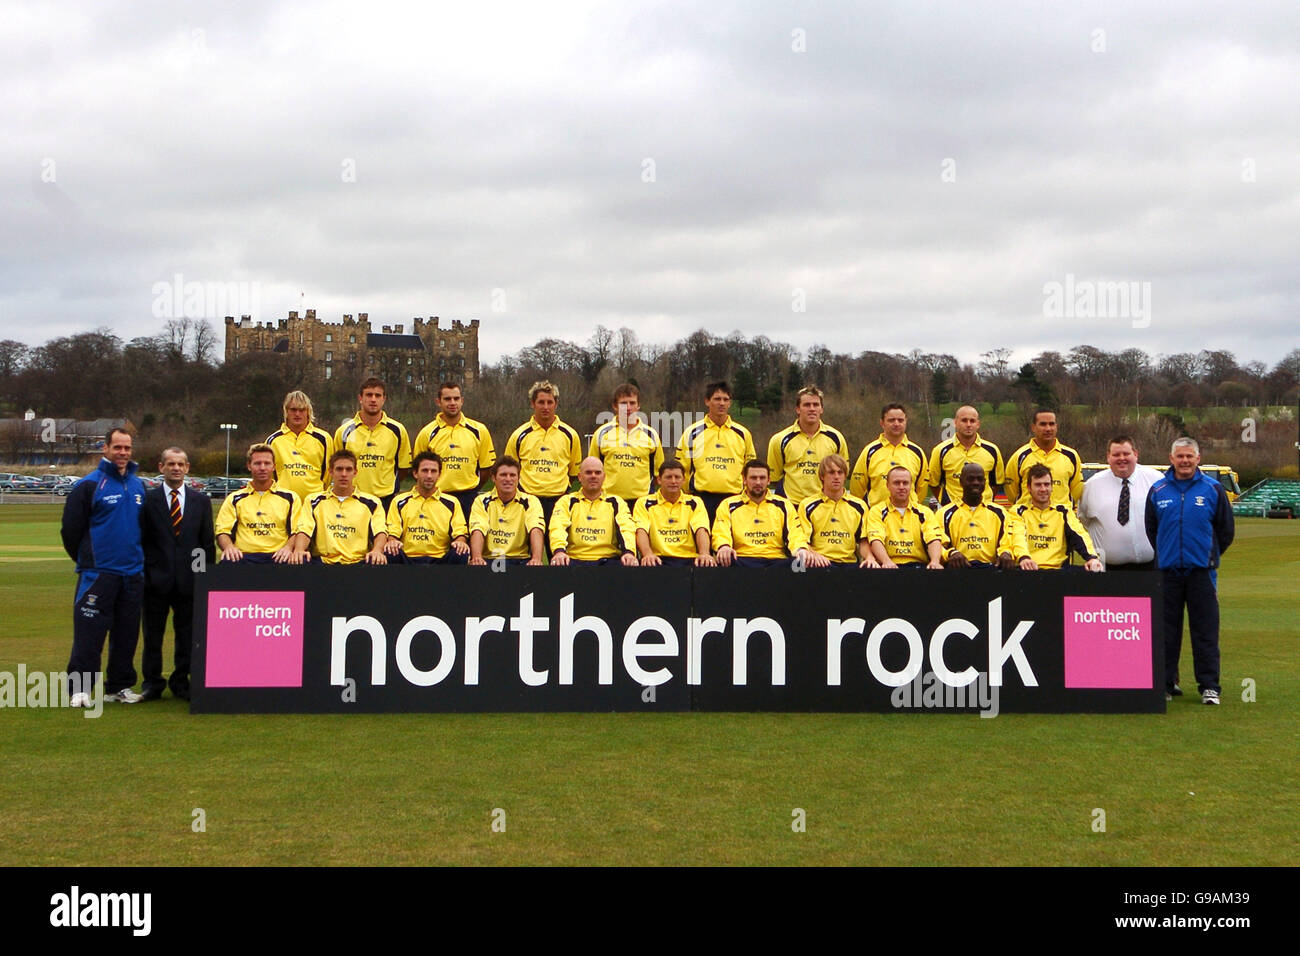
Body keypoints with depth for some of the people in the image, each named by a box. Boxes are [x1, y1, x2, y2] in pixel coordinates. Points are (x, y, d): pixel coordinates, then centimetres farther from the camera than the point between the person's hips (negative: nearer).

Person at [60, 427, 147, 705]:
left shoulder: (139, 486, 11)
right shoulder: (89, 485, -6)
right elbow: (71, 528, -2)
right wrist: (86, 560, 6)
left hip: (133, 574, 5)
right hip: (98, 574, -5)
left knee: (126, 634, 9)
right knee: (89, 632, -7)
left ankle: (119, 686, 19)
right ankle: (79, 689, -2)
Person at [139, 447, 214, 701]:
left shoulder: (201, 501, 10)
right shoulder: (147, 499, 3)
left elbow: (208, 543, 10)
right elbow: (140, 539, 2)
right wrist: (141, 573, -4)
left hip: (189, 580, 2)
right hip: (156, 578, -2)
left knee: (187, 635, 6)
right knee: (153, 634, 5)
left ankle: (181, 682, 17)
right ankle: (152, 682, 16)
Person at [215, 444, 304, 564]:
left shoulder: (290, 498, 18)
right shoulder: (234, 499, 20)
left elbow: (296, 531, 9)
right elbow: (223, 532, 11)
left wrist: (288, 548, -14)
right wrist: (229, 547, -13)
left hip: (278, 557, 0)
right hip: (244, 556, 0)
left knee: (301, 561, -36)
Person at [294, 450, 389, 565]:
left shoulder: (371, 502, 15)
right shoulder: (314, 501, 17)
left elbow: (380, 531, 1)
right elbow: (304, 530, 5)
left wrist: (377, 551, -23)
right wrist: (299, 550, -19)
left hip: (359, 562, 0)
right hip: (324, 562, 0)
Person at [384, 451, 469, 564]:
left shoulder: (451, 503, 15)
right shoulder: (399, 502, 14)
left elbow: (460, 533, 7)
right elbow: (392, 533, 6)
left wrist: (460, 542, -19)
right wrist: (392, 542, -20)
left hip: (439, 560, 1)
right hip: (408, 560, -1)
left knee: (461, 555, -31)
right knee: (389, 553, -34)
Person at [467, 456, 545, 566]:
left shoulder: (530, 502, 5)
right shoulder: (482, 502, 7)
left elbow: (535, 530, -11)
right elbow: (478, 531, -9)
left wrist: (536, 559, -31)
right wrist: (477, 557, -30)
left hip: (520, 559, 0)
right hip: (488, 559, 0)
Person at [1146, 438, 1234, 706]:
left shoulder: (1213, 489, 2)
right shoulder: (1158, 491, 6)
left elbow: (1226, 530, 9)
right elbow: (1151, 529, 17)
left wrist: (1209, 556, 12)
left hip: (1201, 571, -1)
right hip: (1168, 570, 2)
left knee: (1206, 631, -1)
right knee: (1166, 631, 5)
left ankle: (1209, 686, 5)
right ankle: (1164, 685, 12)